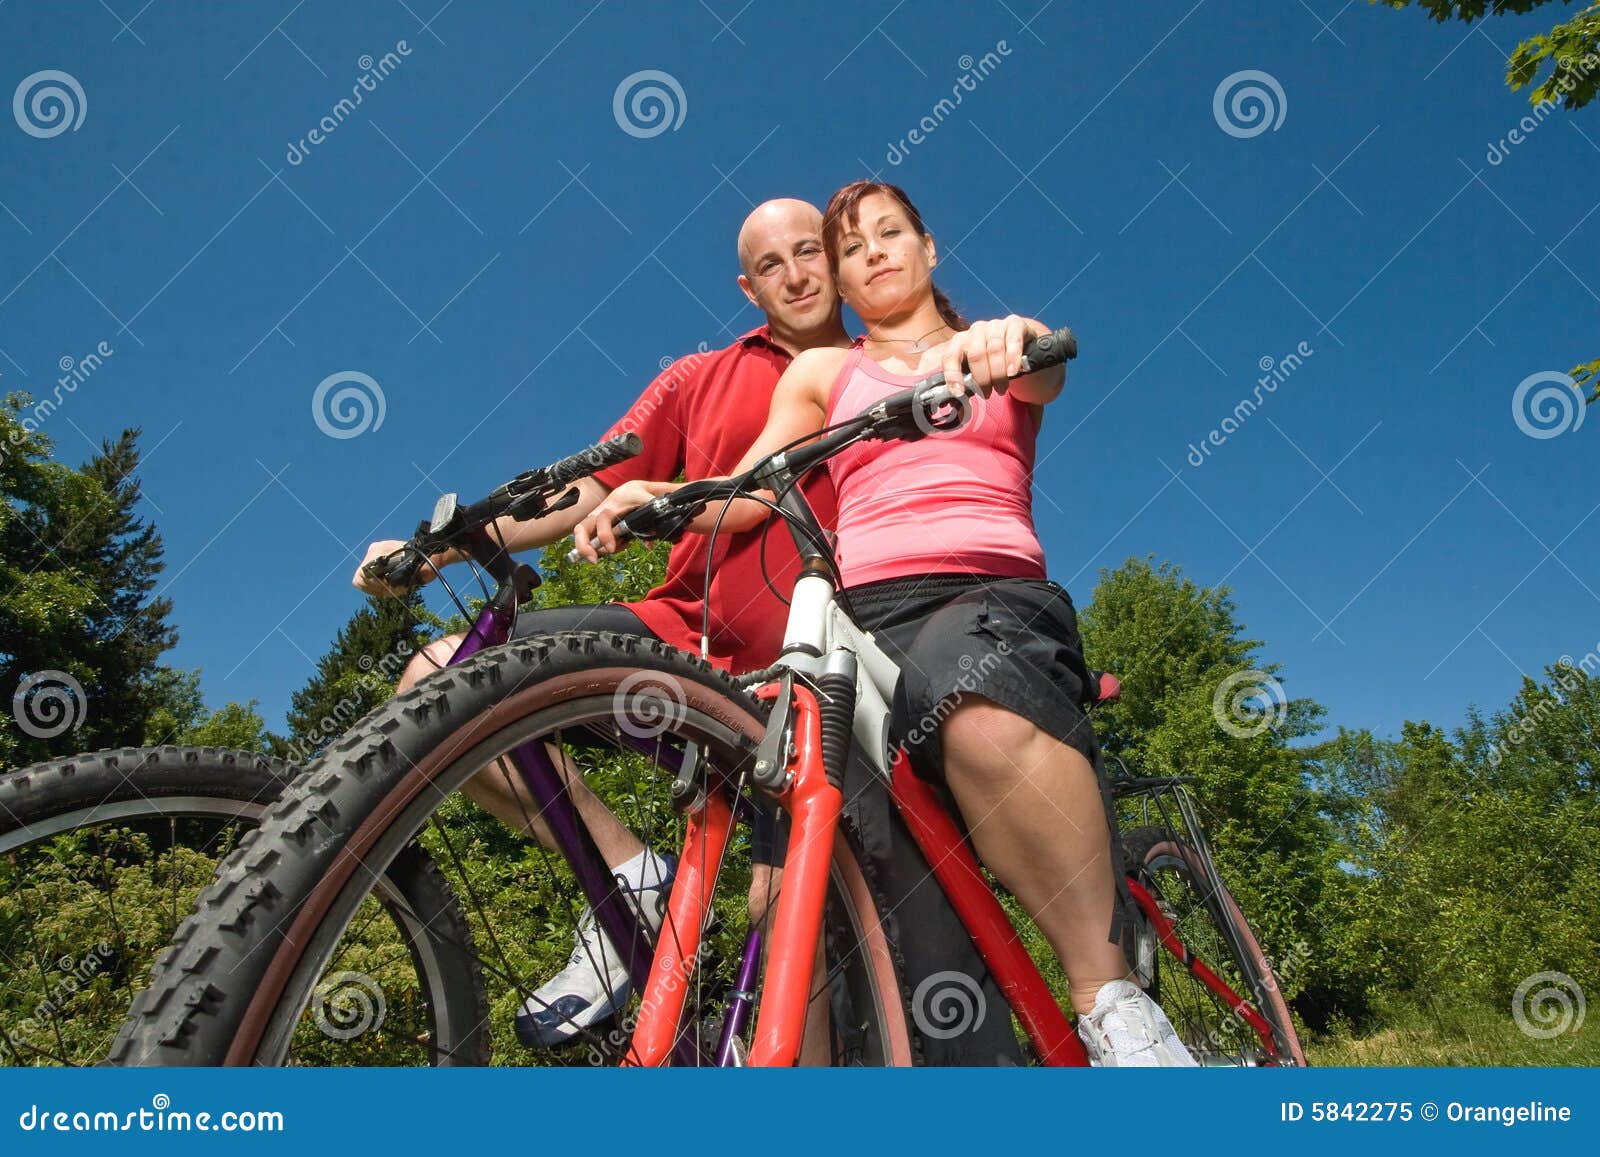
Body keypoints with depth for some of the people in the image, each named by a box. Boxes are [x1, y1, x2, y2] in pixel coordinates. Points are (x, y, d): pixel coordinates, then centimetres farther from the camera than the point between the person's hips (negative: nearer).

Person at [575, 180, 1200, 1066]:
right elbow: (746, 492, 12)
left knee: (984, 715, -40)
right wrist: (653, 495, -9)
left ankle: (1111, 1003, -31)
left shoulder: (998, 347, 22)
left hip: (997, 594, -2)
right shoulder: (823, 372, 24)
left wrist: (1007, 338, -27)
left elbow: (1048, 368, -3)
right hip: (864, 615, 2)